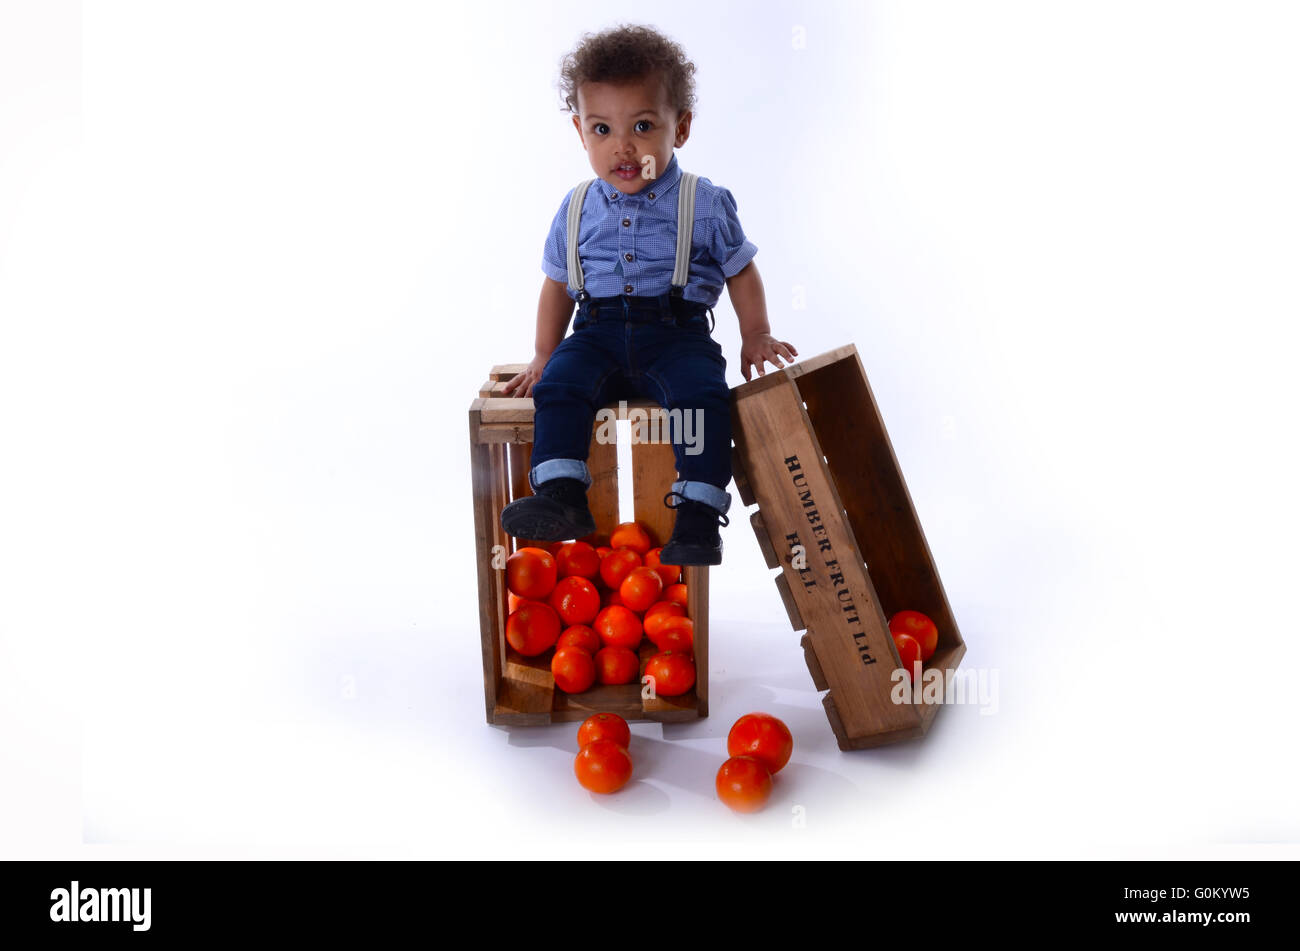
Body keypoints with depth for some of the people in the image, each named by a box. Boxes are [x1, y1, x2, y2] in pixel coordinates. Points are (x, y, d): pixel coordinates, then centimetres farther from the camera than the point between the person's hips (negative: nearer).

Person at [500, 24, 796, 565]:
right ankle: (561, 497, -26)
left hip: (677, 334, -2)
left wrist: (756, 337, 6)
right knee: (558, 384, -26)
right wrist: (544, 356, 17)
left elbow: (740, 271, 13)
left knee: (702, 393, -30)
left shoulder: (706, 205, 3)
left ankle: (697, 519, -27)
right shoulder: (576, 210, 10)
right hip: (598, 333, 3)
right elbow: (557, 285, 19)